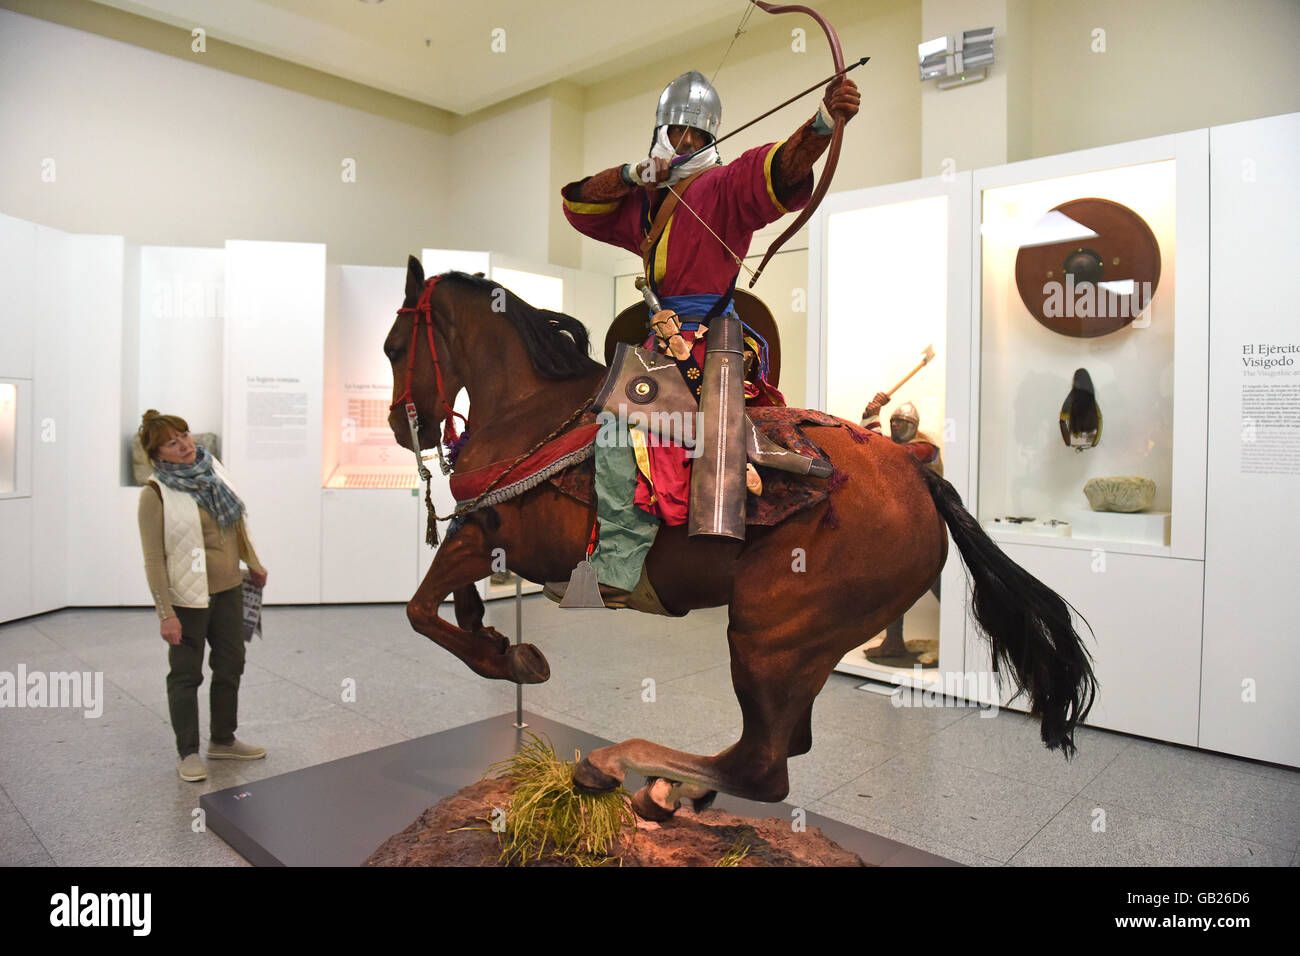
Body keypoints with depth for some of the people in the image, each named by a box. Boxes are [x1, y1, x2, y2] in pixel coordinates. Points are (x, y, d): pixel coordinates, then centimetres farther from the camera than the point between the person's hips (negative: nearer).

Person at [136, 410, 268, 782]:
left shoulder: (212, 470, 2)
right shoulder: (156, 493, -15)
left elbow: (237, 521, 15)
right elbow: (153, 560, -15)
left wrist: (253, 563, 20)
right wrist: (165, 614, -18)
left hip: (229, 589, 6)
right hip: (187, 597, -6)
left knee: (230, 665, 16)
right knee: (186, 674, 7)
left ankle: (223, 740, 33)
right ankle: (187, 752, 23)